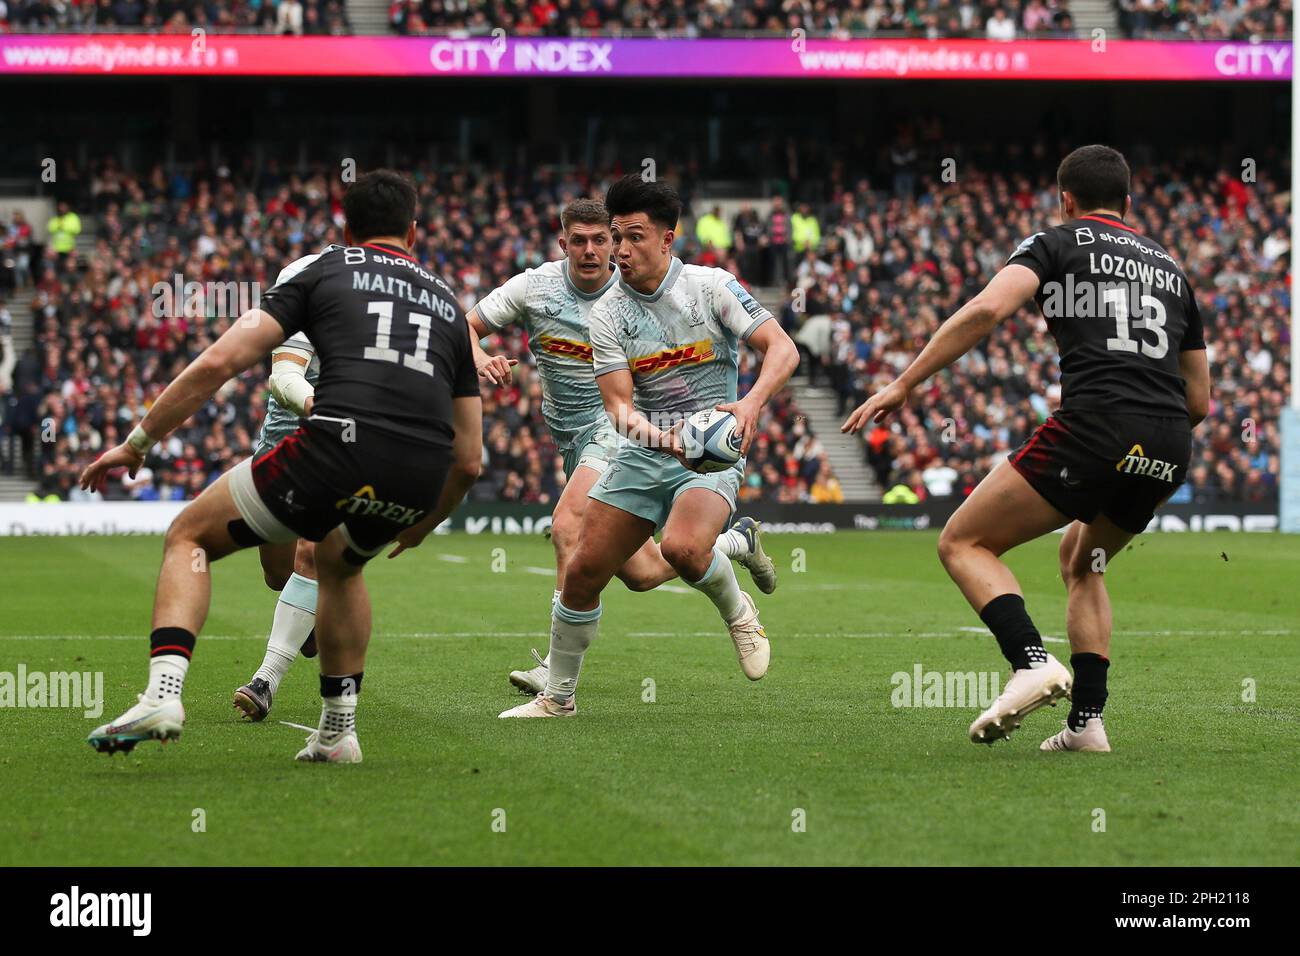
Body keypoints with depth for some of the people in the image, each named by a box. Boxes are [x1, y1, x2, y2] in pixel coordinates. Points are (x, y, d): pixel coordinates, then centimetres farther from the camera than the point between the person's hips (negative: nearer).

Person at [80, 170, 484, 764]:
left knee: (189, 537, 16)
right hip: (417, 484, 4)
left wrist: (138, 442, 15)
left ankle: (163, 693, -5)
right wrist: (423, 524, 45)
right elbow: (470, 459, 27)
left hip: (336, 450, -4)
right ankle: (337, 732, 31)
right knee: (339, 561, 38)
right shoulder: (448, 303, 28)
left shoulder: (324, 271, 17)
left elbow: (218, 363, 6)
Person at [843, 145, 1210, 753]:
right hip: (1170, 452, 6)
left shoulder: (1056, 243, 10)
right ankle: (1087, 720, 17)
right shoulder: (1169, 267, 26)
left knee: (963, 544, 6)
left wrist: (902, 385, -6)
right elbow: (1199, 400, 25)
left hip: (1094, 426, -6)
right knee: (1081, 560, 30)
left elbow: (985, 309, -9)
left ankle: (1032, 662, -17)